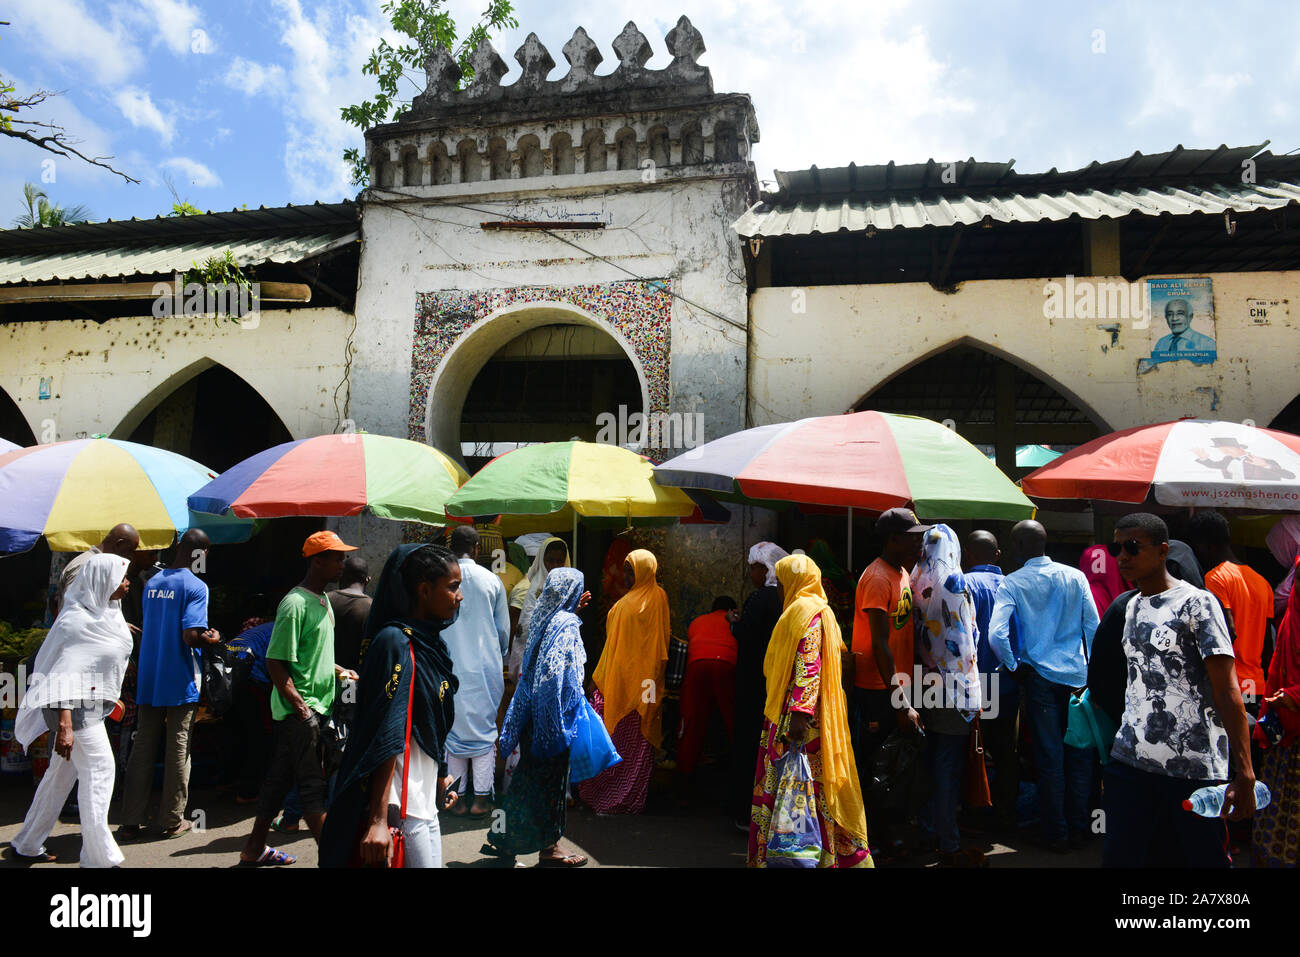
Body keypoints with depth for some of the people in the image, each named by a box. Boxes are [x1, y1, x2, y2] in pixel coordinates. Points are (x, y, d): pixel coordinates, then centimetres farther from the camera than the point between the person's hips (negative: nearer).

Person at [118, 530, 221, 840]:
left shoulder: (152, 582, 10)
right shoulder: (196, 586, -13)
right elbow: (191, 636, -22)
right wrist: (213, 638, -2)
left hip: (148, 679, 6)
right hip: (180, 681, -6)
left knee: (142, 747, 10)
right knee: (178, 748, 4)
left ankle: (130, 821, 13)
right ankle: (172, 821, 13)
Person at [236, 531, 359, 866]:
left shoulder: (323, 600, 12)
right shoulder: (295, 604, -18)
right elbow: (275, 662, -20)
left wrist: (339, 670, 11)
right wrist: (301, 707, -21)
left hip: (316, 708, 9)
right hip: (298, 711, -9)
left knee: (280, 778, 18)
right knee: (313, 786, -4)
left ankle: (255, 849, 31)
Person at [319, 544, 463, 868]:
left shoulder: (431, 642, 9)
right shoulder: (396, 643, -18)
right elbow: (388, 737, -23)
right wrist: (378, 821, -25)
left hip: (425, 797, 9)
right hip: (399, 804, -9)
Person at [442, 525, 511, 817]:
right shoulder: (492, 581, -4)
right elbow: (504, 629, 4)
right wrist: (499, 656, 22)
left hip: (450, 668, 1)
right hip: (485, 668, 0)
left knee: (453, 729, 10)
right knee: (484, 729, 8)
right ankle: (480, 799, 11)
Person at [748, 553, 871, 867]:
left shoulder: (807, 611, -14)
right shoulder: (800, 609, 17)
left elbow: (809, 668, -22)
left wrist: (799, 715, -27)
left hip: (798, 721, -10)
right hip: (786, 715, 10)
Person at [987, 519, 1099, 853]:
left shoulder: (1013, 583, -7)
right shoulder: (1075, 576, 1)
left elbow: (996, 633, -18)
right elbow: (1094, 627, 3)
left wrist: (1014, 666, -3)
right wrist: (1093, 669, 14)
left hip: (1040, 676, -2)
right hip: (1077, 674, 3)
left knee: (1050, 757, 5)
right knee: (1079, 752, 13)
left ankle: (1057, 834, 15)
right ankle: (1080, 828, 23)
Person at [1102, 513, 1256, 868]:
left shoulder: (1197, 603, -6)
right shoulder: (1132, 607, 14)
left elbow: (1227, 691, -12)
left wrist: (1244, 773, -19)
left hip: (1193, 768, -6)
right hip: (1129, 761, 6)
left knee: (1205, 857, 6)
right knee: (1119, 856, 6)